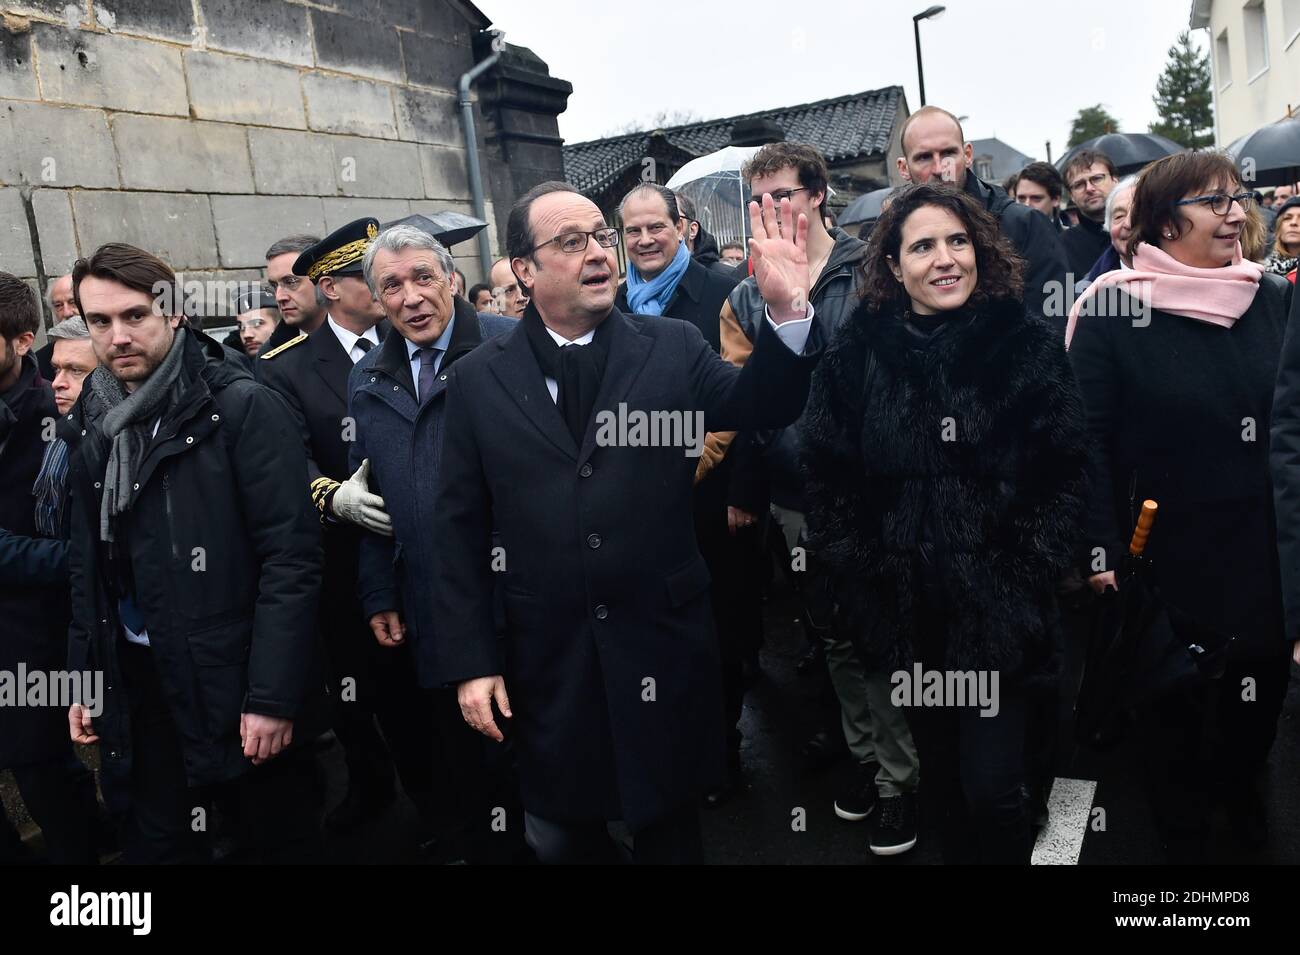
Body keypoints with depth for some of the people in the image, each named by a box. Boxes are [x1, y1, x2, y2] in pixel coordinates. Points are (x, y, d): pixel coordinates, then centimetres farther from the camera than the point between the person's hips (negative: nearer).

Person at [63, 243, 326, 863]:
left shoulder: (241, 407, -12)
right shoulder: (96, 422, 6)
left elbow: (291, 554, -16)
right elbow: (89, 566, 14)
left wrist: (273, 695, -19)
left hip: (233, 677, -5)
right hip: (136, 681, 5)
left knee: (280, 838, 10)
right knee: (156, 846, 15)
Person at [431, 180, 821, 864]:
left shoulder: (673, 348, -1)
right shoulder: (477, 380, -1)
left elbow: (759, 407, -13)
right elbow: (460, 528, 0)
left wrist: (786, 311, -30)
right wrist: (469, 660, -3)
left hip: (663, 648, 0)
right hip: (546, 660, 1)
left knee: (670, 831, 19)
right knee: (560, 839, 19)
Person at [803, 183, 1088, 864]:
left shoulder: (1026, 345, -2)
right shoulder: (854, 355, 0)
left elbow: (1064, 475, -1)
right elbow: (828, 482, 3)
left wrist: (1024, 582, -7)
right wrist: (865, 579, -1)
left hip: (999, 615, -2)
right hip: (906, 614, 2)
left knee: (992, 789, -2)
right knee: (942, 777, 18)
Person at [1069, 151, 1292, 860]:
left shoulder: (1276, 299, 2)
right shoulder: (1109, 312, -11)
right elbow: (1089, 441, -11)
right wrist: (1100, 552, -13)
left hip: (1269, 546, 4)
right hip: (1170, 553, -4)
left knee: (1265, 679, 18)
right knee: (1176, 700, 12)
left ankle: (1239, 785, 49)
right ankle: (1182, 832, 37)